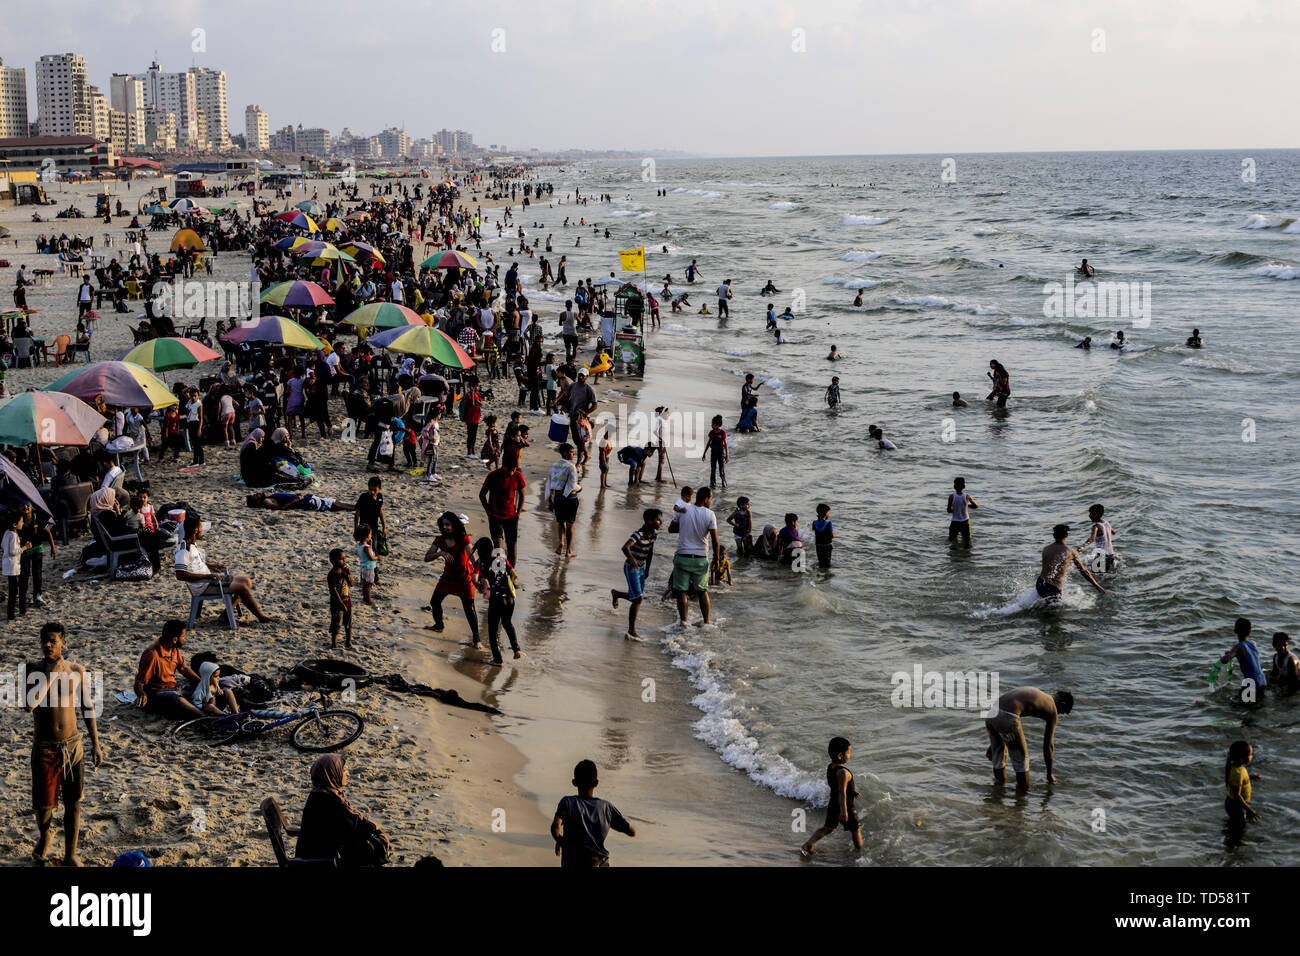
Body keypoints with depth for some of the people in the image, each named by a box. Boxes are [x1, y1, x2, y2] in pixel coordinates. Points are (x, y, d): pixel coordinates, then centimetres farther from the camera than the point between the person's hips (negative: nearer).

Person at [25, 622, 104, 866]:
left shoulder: (77, 671, -2)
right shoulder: (32, 670, -7)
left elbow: (87, 708, 7)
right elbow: (29, 705, -23)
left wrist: (96, 744, 6)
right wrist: (51, 674, -22)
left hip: (72, 745, 1)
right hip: (44, 747, -1)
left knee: (73, 803, 6)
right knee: (43, 804, 4)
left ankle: (70, 855, 19)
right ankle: (44, 836, 36)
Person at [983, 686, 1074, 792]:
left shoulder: (1032, 693, 34)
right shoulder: (1052, 711, 14)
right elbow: (1048, 745, 17)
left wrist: (993, 744, 41)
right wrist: (1049, 774, 28)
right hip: (1006, 716, -7)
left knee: (999, 752, 28)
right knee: (1021, 757, 14)